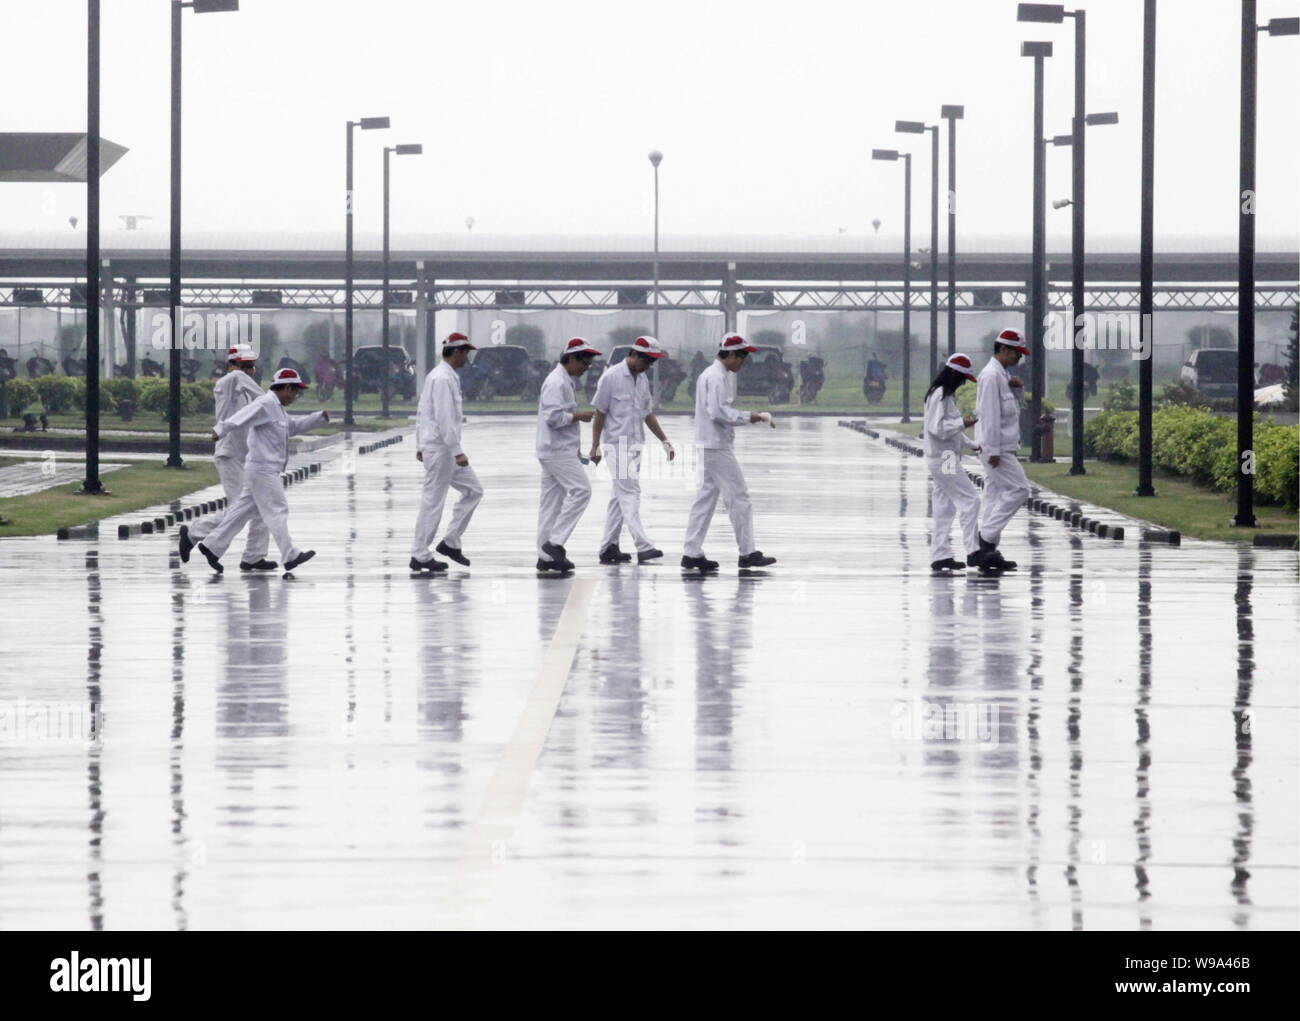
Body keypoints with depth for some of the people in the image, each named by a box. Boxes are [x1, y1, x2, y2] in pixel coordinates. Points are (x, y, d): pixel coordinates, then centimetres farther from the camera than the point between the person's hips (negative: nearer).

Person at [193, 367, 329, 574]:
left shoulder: (278, 408, 20)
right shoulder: (266, 404, -13)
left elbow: (294, 426, 33)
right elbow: (243, 417, -26)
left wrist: (319, 417, 26)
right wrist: (222, 430, -39)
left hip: (269, 470, 10)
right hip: (263, 469, -10)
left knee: (244, 510, 11)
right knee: (277, 510, -8)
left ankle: (212, 546, 14)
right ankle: (290, 556, -6)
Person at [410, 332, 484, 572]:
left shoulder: (436, 376, 14)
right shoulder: (443, 379, -17)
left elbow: (421, 413, 19)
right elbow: (444, 418, -23)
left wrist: (421, 446, 22)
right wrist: (457, 452, -22)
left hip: (433, 446, 10)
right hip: (441, 449, -10)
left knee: (473, 491, 12)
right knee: (433, 501, -4)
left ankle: (450, 542, 14)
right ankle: (420, 556, 2)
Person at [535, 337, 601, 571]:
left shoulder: (566, 381, 18)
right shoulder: (557, 382, -15)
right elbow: (553, 417, -23)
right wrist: (578, 416, -14)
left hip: (560, 450, 10)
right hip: (558, 450, -10)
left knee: (552, 500, 9)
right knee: (580, 490, -14)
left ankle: (546, 556, 11)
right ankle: (555, 542, -14)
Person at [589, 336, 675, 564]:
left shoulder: (642, 380, 12)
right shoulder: (611, 377, -10)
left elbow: (648, 413, 20)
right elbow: (599, 413, -8)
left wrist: (664, 441, 17)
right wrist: (595, 446, -10)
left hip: (635, 446, 8)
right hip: (617, 445, -8)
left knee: (621, 496, 9)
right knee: (629, 493, -13)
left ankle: (609, 547, 13)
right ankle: (643, 547, -20)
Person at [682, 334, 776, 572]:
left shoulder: (709, 374, 17)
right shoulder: (717, 377, -15)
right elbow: (718, 412, -23)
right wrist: (748, 417, -15)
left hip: (708, 446, 10)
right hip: (717, 445, -10)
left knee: (706, 496, 11)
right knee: (738, 497, -5)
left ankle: (692, 553, 11)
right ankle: (747, 553, -2)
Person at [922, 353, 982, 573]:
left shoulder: (947, 396, 18)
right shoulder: (939, 395, -14)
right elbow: (937, 427, -21)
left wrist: (971, 446, 17)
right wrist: (962, 422, -18)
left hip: (946, 458, 10)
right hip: (943, 458, -10)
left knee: (944, 507, 10)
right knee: (970, 500, -11)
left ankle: (940, 556, 11)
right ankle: (973, 550, -12)